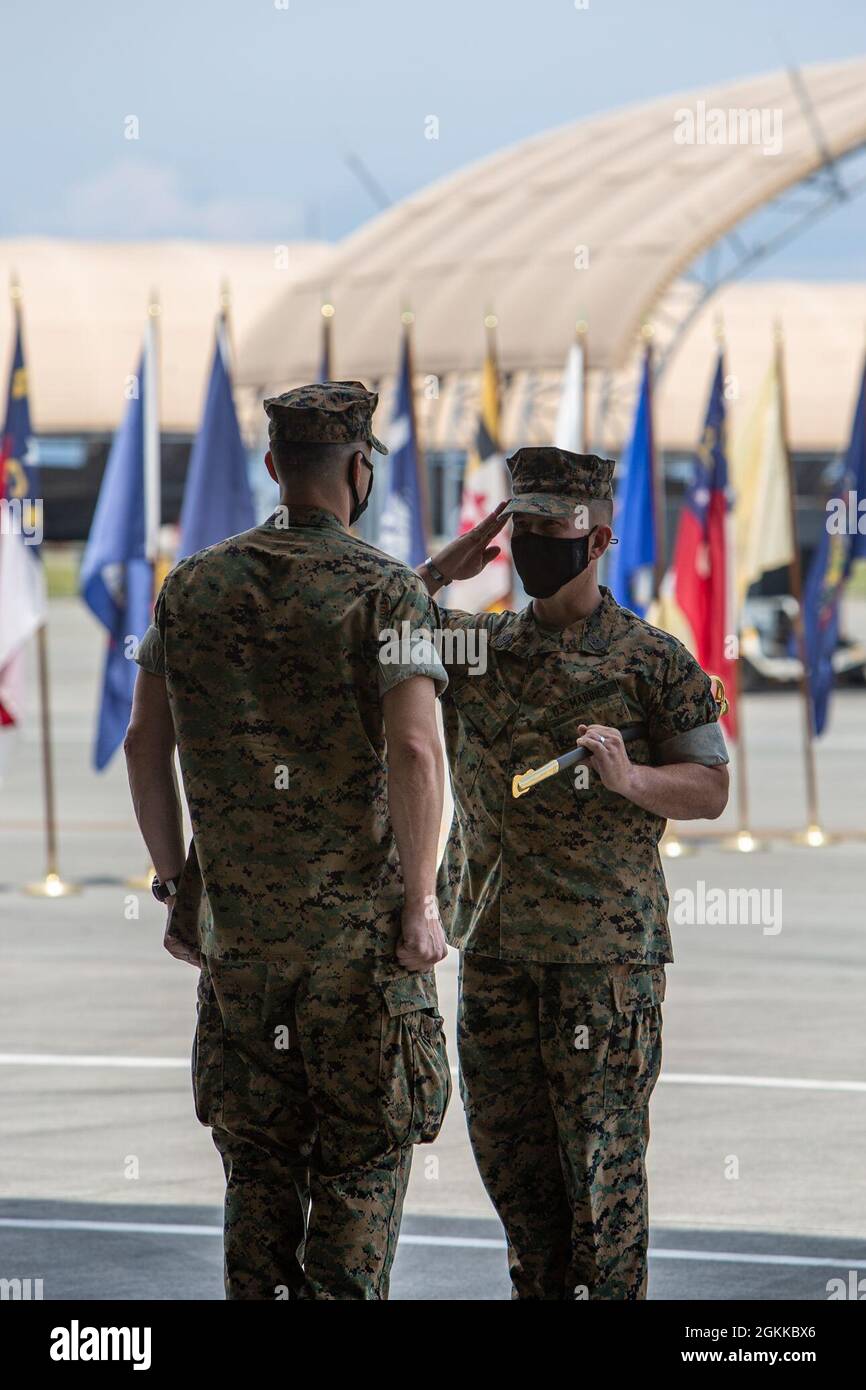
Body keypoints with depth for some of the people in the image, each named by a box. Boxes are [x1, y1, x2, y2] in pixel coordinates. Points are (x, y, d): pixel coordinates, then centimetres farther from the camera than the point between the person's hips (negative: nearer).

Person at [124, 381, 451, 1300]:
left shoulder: (193, 586, 5)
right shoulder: (387, 592, -9)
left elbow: (145, 744, 7)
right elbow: (413, 750, -21)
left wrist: (176, 889, 15)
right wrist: (420, 905, -14)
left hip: (236, 917, 4)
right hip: (359, 920, -4)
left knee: (258, 1159, 12)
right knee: (364, 1154, 6)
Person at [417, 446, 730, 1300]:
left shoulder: (651, 660, -1)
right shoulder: (472, 647, 12)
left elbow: (710, 788, 0)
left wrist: (629, 780, -19)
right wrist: (438, 573, 2)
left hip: (605, 947, -5)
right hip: (491, 941, 5)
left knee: (602, 1153, -5)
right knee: (506, 1146, 10)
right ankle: (538, 1291, 21)